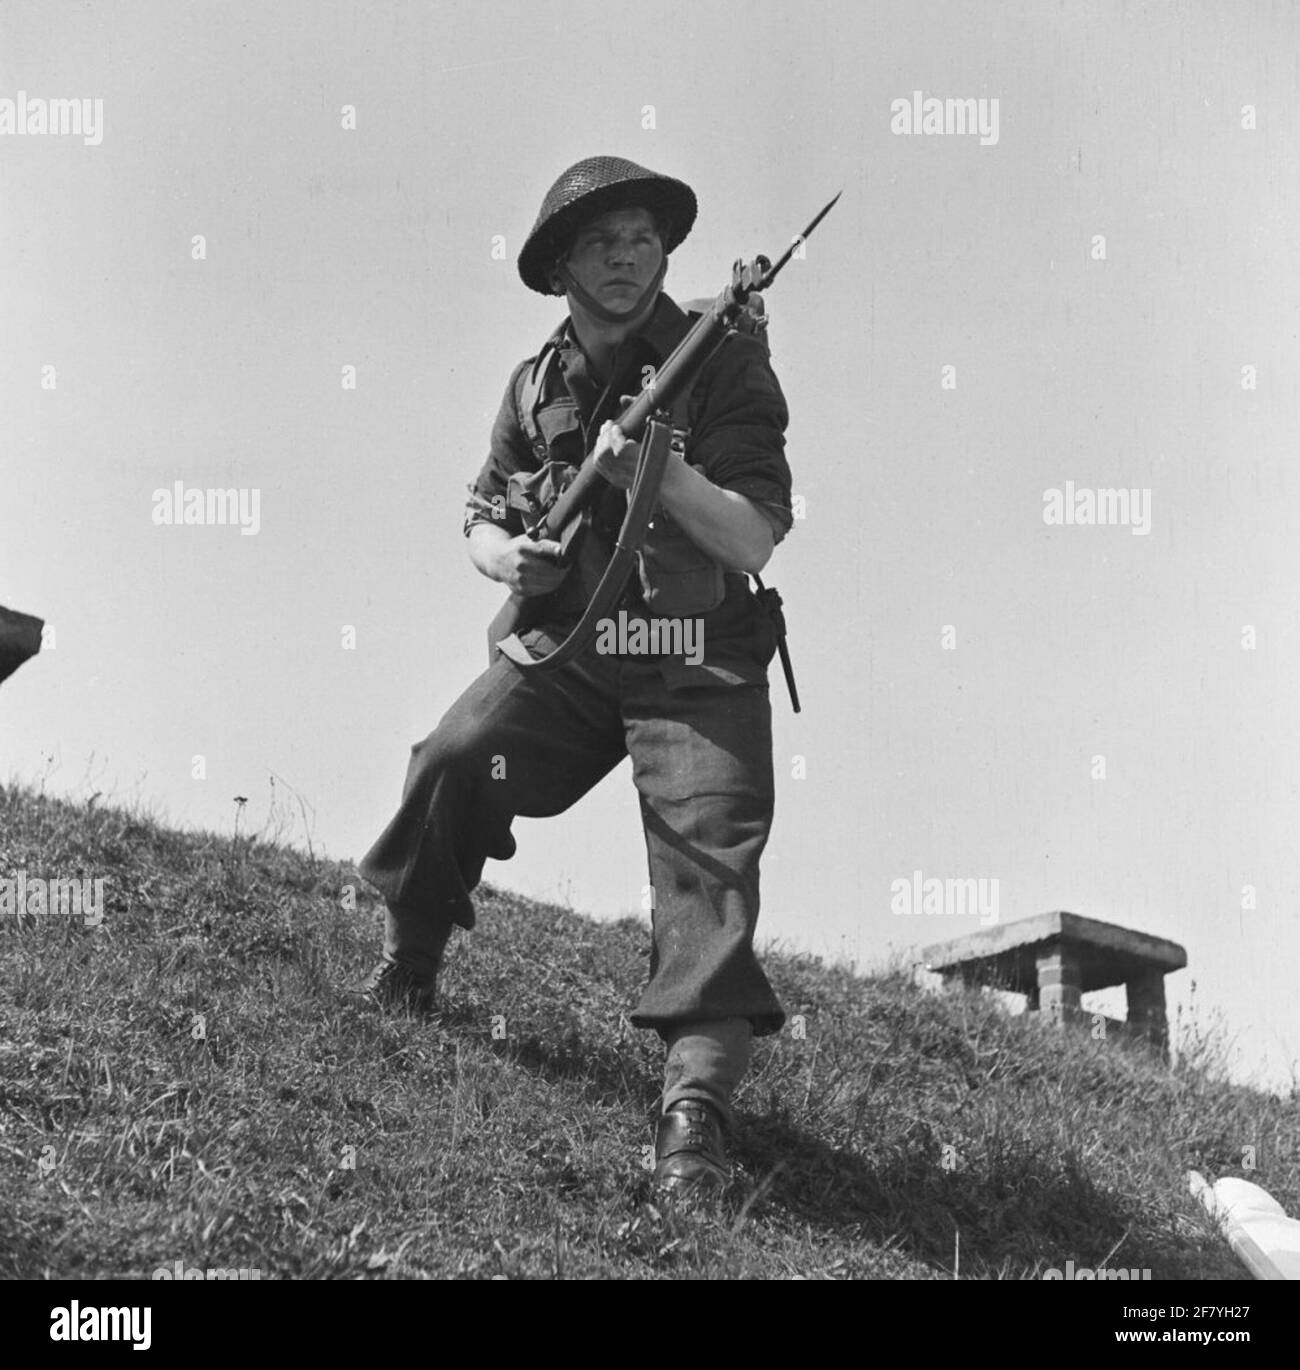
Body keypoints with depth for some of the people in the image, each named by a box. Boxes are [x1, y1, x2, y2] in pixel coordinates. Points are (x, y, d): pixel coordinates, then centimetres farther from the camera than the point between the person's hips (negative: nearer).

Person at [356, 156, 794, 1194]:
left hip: (699, 671, -3)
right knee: (453, 762, -19)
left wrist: (657, 468, -25)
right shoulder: (537, 386, 10)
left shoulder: (726, 370, -3)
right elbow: (481, 514, 20)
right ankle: (410, 955, 8)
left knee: (708, 862, -19)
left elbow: (755, 539, -11)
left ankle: (697, 1103, -22)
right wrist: (504, 555, -4)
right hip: (562, 653, 3)